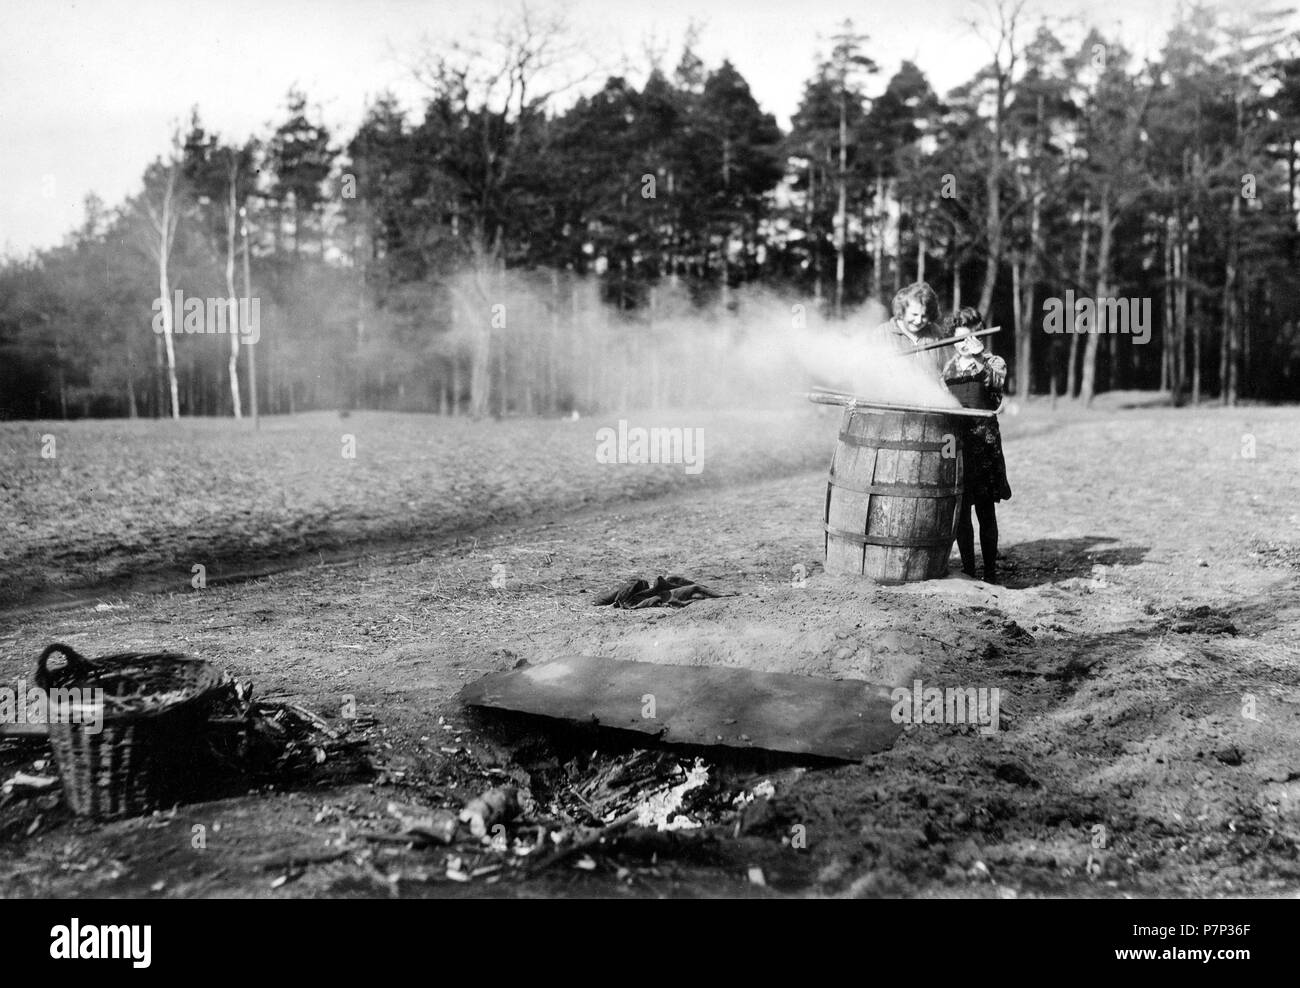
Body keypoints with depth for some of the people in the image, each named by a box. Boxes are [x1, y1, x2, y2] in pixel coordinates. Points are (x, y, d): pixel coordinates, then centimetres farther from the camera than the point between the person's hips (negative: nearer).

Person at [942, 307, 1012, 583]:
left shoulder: (994, 363, 6)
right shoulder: (949, 366, 15)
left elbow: (996, 382, -17)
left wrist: (977, 358, -26)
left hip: (985, 444, -2)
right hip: (955, 444, 2)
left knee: (985, 511, 2)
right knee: (961, 511, 2)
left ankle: (990, 572, 9)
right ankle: (968, 570, 12)